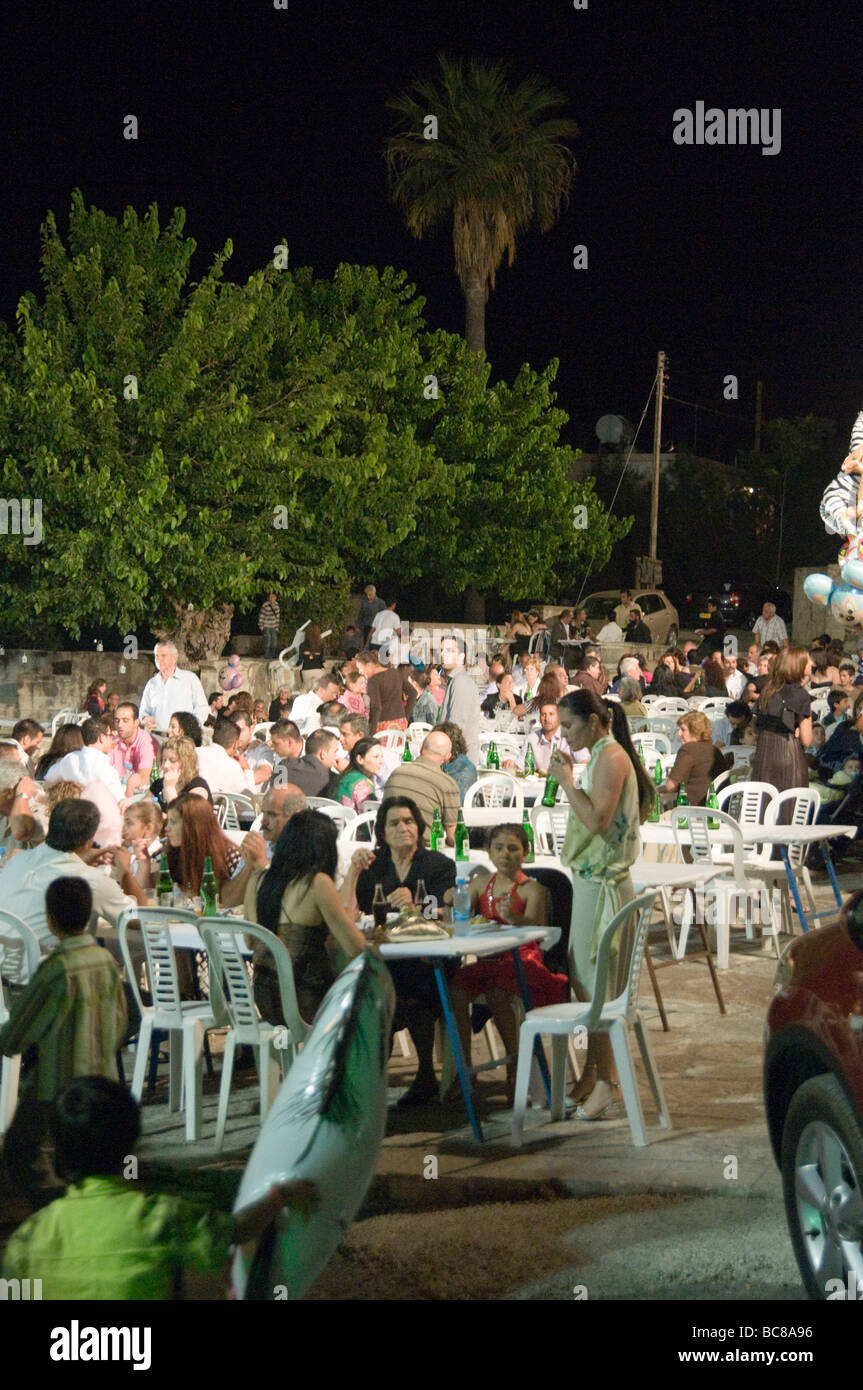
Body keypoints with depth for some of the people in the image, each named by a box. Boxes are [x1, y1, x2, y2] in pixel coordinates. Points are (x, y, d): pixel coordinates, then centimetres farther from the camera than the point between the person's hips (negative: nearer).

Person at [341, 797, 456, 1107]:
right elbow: (345, 913, 2)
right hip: (383, 962, 3)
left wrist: (412, 905, -30)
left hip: (427, 962, -2)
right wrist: (353, 871, -9)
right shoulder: (373, 864, 14)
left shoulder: (439, 865, 6)